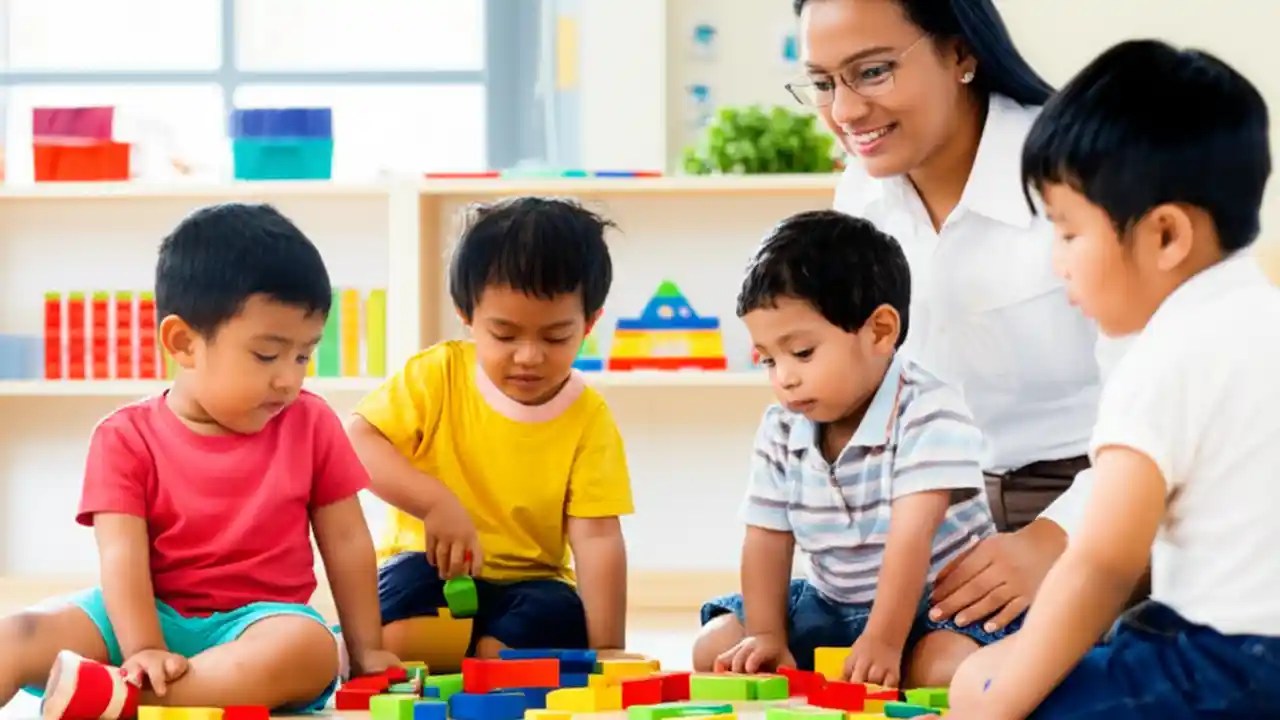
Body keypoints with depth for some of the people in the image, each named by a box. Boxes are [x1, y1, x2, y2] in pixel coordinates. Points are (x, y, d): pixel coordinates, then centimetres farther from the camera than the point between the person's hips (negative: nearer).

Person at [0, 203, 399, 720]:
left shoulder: (311, 426, 6)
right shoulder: (126, 439, -1)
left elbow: (347, 542, 9)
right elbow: (122, 556, -12)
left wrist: (365, 650, 6)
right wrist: (143, 652, -26)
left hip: (258, 620, 0)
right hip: (156, 617, 0)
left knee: (311, 649, -37)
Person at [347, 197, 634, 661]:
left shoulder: (588, 418, -6)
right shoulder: (438, 375, -6)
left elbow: (596, 537, -12)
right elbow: (355, 441, -14)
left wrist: (607, 650, -22)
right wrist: (436, 502, -27)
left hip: (529, 587, 2)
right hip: (433, 573, -2)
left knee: (562, 617, -32)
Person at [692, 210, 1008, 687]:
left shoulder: (930, 414, -22)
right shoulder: (780, 431, -1)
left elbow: (911, 535, -31)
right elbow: (767, 539, 0)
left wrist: (883, 642, -38)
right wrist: (767, 637, -14)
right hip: (831, 607, 7)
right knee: (715, 650, -5)